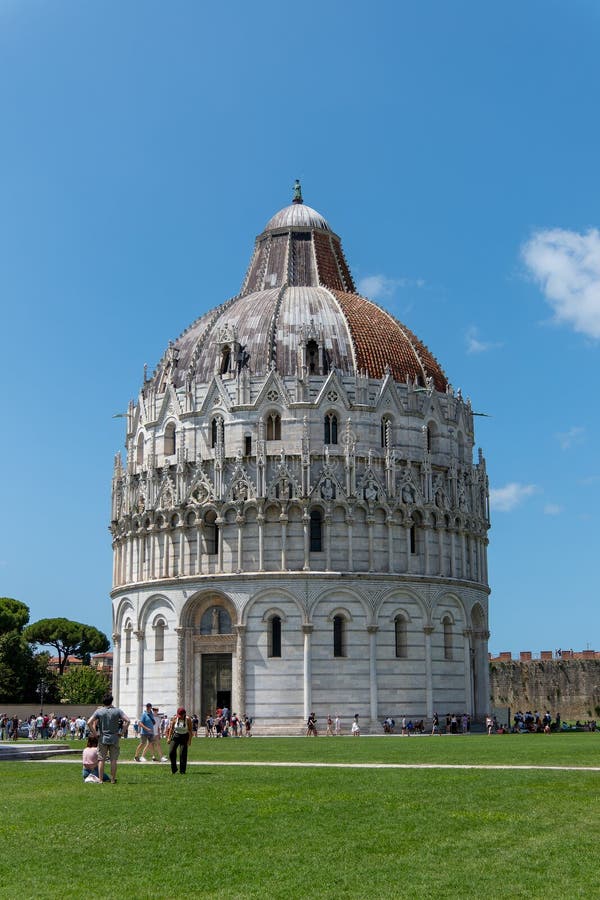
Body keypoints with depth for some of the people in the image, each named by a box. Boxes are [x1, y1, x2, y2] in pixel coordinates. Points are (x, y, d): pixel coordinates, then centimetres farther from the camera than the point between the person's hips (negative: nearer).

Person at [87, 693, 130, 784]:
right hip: (114, 739, 0)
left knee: (101, 759, 7)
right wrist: (121, 731, -4)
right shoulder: (117, 711, -3)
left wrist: (94, 733, -3)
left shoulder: (99, 711, -2)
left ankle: (100, 779, 5)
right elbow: (127, 721, -10)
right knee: (113, 760, 6)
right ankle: (113, 779, 8)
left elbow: (89, 722, -9)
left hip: (102, 739, 0)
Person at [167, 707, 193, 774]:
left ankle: (182, 771, 3)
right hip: (175, 735, 2)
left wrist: (189, 740, -13)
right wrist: (169, 737, -1)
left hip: (184, 737, -2)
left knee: (183, 754, -6)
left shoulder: (188, 719, -13)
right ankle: (174, 769, 8)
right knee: (171, 752, -7)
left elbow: (190, 730, -9)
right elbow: (171, 728, 1)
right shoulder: (175, 718, -9)